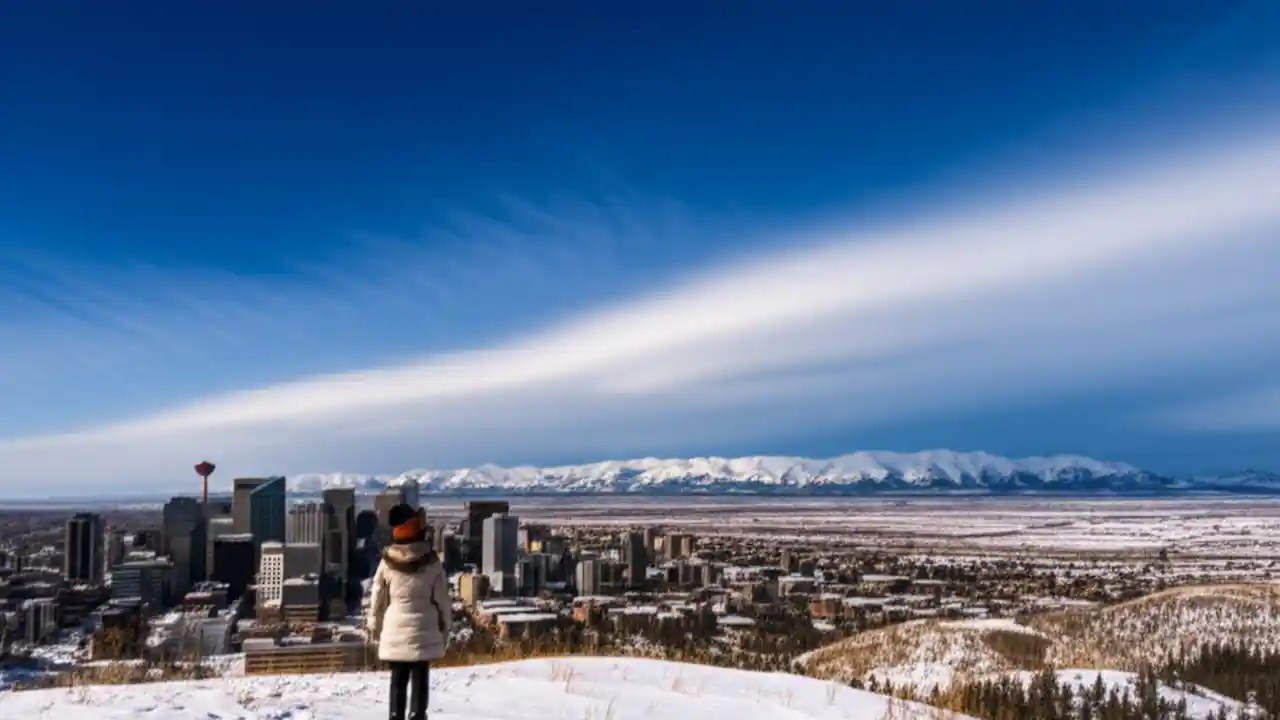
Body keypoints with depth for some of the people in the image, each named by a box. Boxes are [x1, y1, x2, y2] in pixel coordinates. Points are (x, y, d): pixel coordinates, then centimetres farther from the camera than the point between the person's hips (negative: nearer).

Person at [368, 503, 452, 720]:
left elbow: (377, 597, 3)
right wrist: (445, 628, 9)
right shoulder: (431, 562, -9)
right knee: (419, 679, 6)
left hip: (395, 631, 2)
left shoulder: (387, 562, -4)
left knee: (398, 679, 12)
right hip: (423, 631, -2)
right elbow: (442, 599, -3)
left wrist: (374, 626, 16)